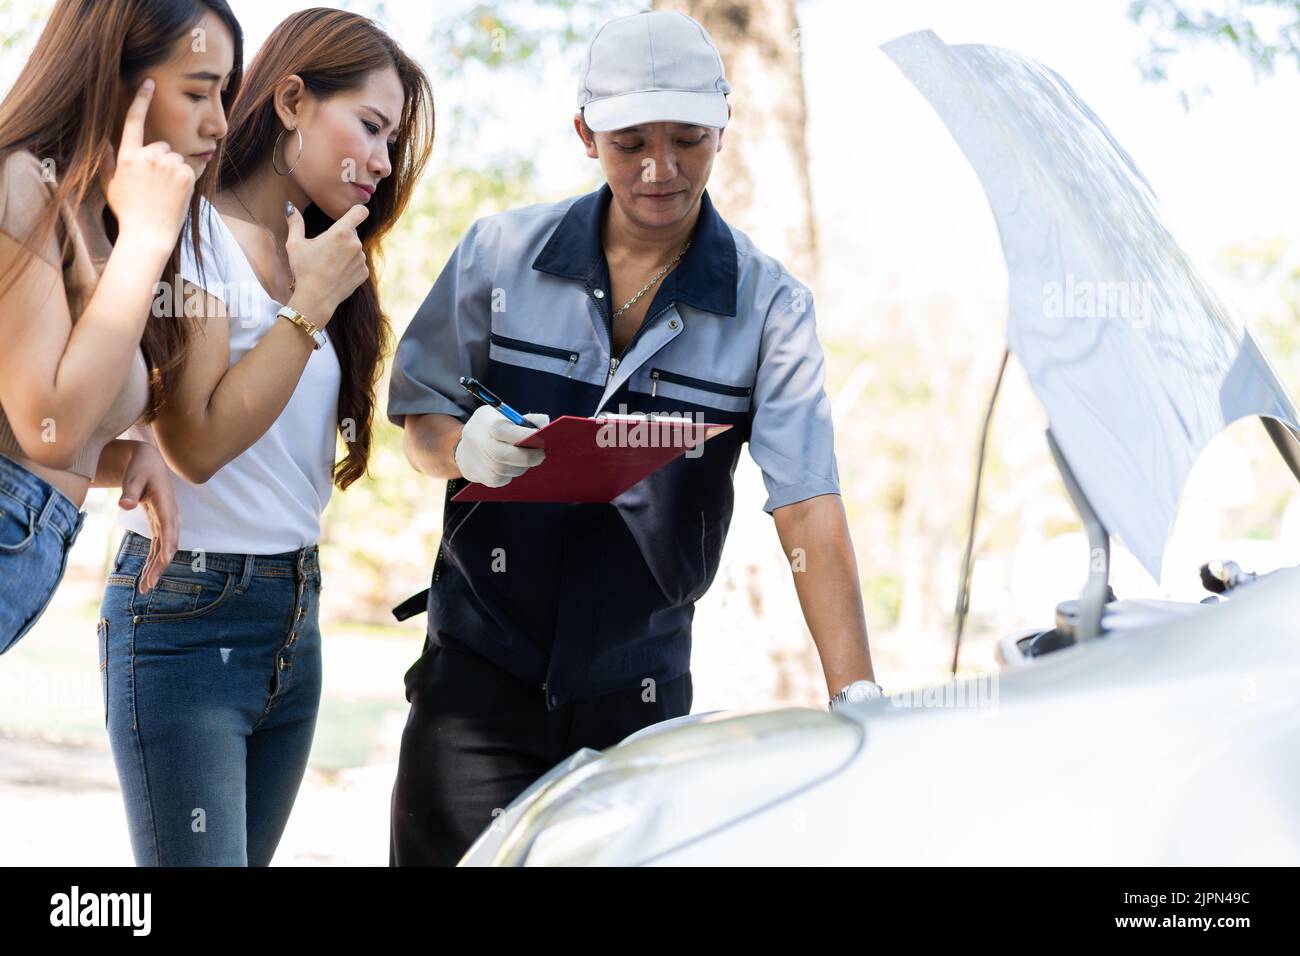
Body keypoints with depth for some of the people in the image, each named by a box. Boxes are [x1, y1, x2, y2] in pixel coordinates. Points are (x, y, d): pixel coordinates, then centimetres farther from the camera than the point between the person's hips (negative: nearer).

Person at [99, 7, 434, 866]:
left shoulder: (320, 255, 12)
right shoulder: (192, 235, -10)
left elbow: (299, 451, 10)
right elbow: (197, 441, -19)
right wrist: (309, 306, -13)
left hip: (296, 613, 8)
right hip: (188, 610, -8)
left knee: (252, 854, 11)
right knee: (199, 859, -8)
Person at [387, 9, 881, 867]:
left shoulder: (769, 306, -3)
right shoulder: (501, 253, -1)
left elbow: (807, 505, -13)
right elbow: (419, 416, 8)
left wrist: (856, 695, -23)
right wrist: (466, 450, -17)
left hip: (643, 681, 0)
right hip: (483, 659, 0)